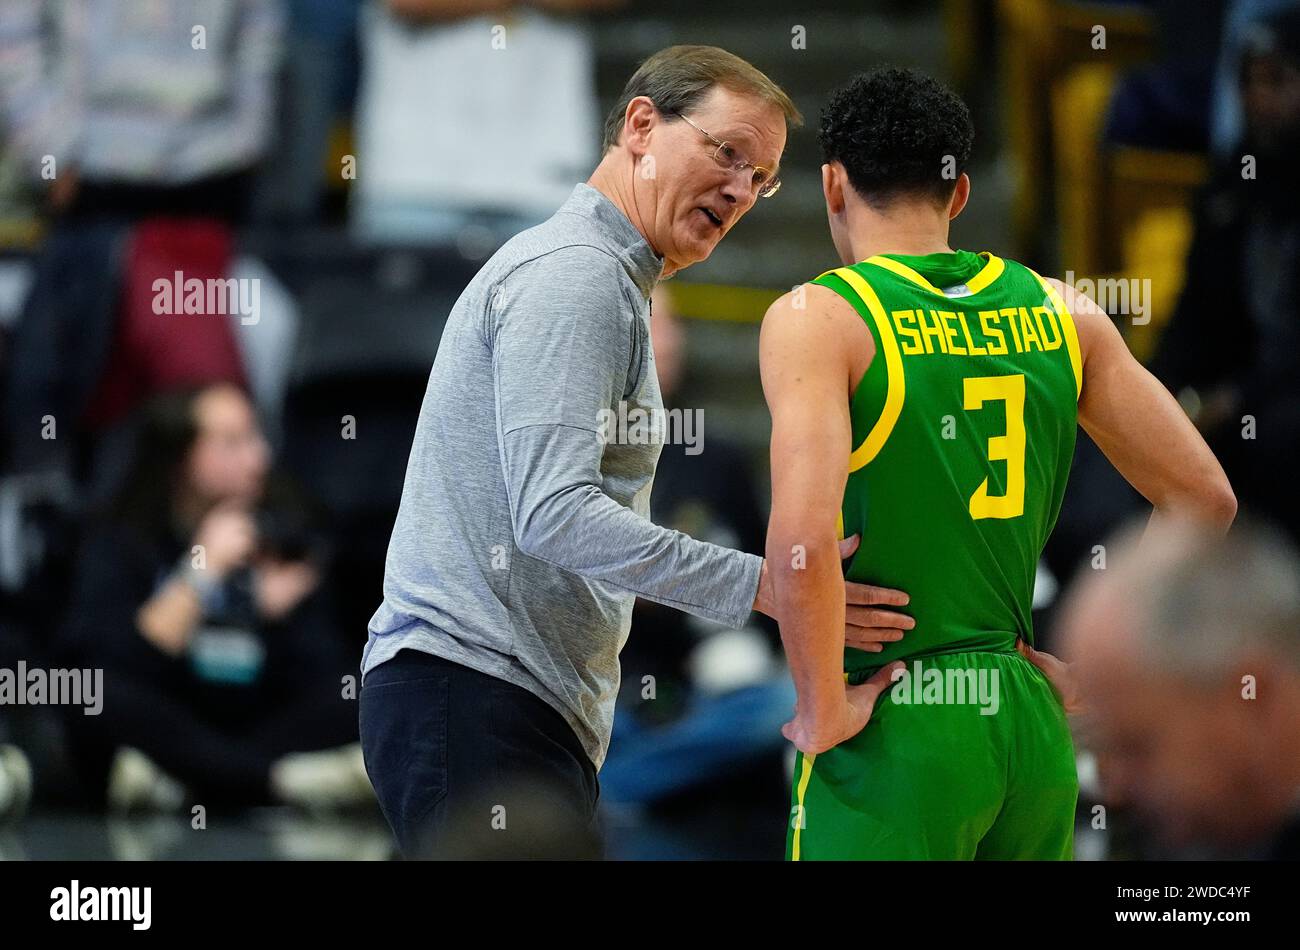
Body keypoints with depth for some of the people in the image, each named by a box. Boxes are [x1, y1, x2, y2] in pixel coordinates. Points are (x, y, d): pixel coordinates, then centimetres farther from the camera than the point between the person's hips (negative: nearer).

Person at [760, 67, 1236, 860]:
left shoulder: (818, 319, -8)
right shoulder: (1059, 312, 8)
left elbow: (802, 538, -23)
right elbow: (1205, 499, 10)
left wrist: (824, 713, -12)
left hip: (894, 734, -6)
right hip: (1034, 725, 6)